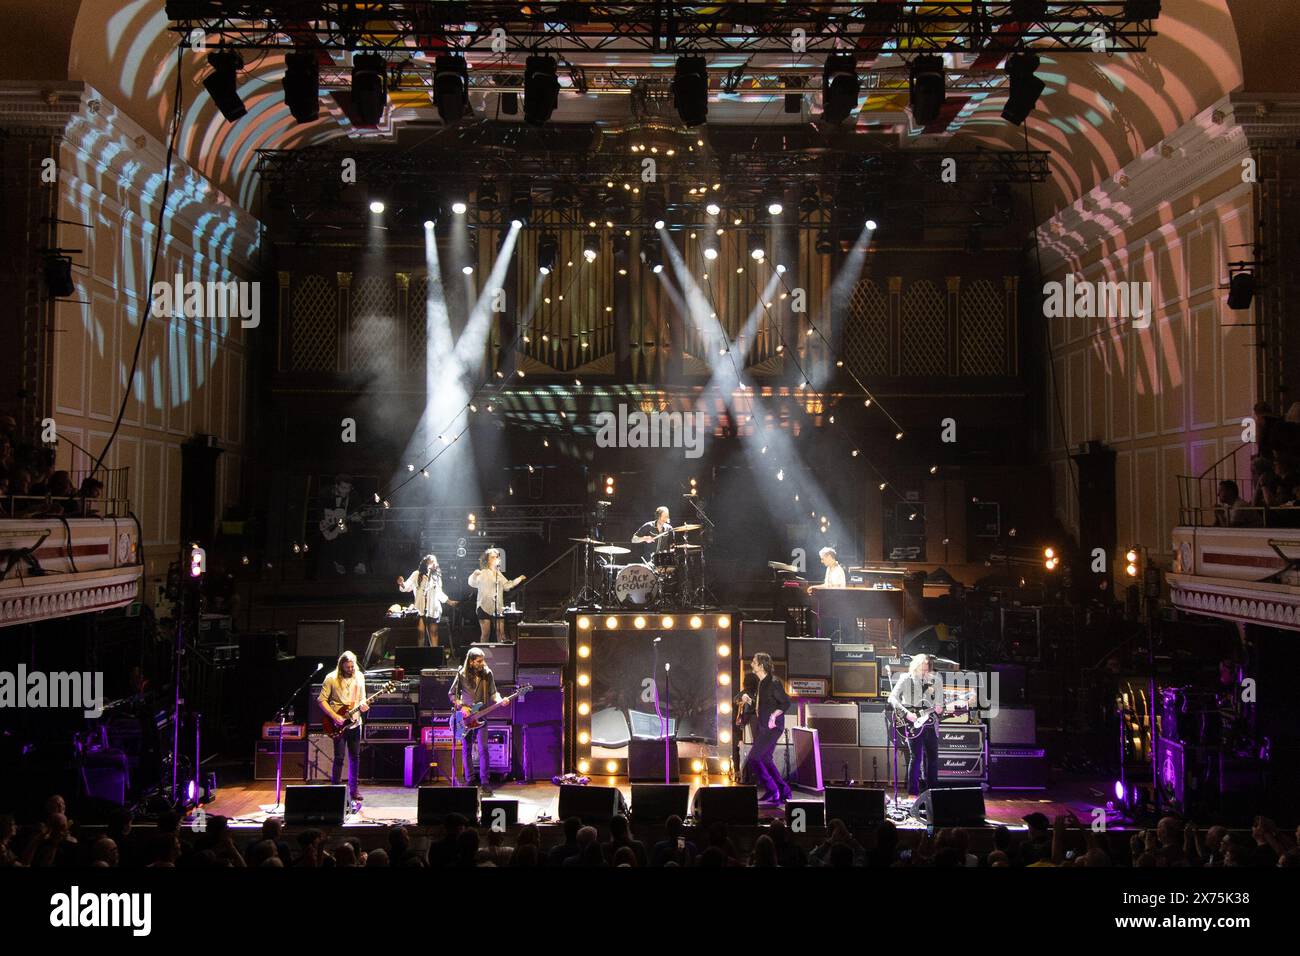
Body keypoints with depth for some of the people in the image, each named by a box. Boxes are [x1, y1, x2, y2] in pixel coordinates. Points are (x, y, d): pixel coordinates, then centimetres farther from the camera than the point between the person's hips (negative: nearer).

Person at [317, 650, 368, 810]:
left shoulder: (359, 677, 6)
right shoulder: (331, 678, -8)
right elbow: (322, 700, -7)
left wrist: (363, 705, -9)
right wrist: (334, 717, -15)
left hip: (354, 723, 4)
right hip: (338, 725, -4)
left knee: (355, 758, 9)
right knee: (339, 758, -7)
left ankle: (354, 793, 19)